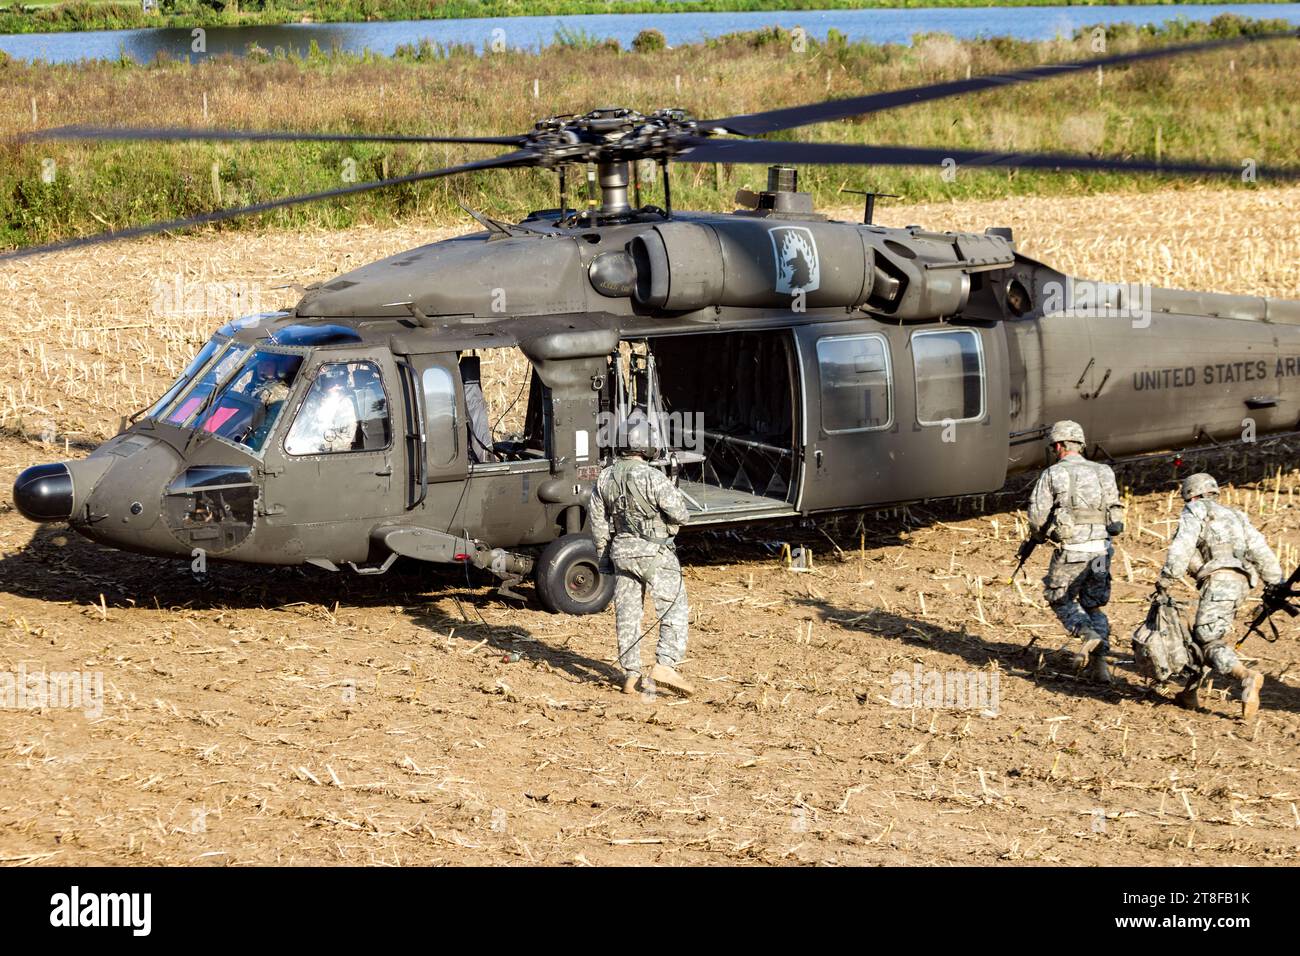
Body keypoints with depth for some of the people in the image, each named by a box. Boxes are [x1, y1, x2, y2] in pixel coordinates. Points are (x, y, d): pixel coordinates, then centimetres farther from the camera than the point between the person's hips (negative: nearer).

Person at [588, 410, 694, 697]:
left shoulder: (605, 479, 1)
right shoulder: (653, 478, -20)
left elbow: (598, 524, 7)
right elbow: (680, 515, -16)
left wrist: (605, 556, 18)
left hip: (622, 552, 6)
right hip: (655, 554, -6)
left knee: (627, 614, 11)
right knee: (674, 611, 1)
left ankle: (631, 675, 13)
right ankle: (665, 666, -12)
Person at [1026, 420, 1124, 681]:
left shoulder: (1052, 474, -3)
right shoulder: (1103, 472, 10)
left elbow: (1037, 515, -6)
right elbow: (1114, 512, 11)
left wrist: (1040, 535, 15)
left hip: (1071, 550, -4)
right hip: (1101, 549, 4)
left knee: (1059, 598, 15)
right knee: (1093, 605, 17)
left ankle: (1087, 634, -10)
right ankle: (1099, 661, 4)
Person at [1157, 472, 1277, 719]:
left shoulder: (1195, 511, 10)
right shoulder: (1235, 516, 29)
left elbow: (1182, 546, -6)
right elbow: (1260, 550, 19)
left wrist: (1165, 580, -7)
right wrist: (1276, 585, 16)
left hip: (1219, 579, -8)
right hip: (1241, 582, 8)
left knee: (1209, 641, -14)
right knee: (1202, 635, 19)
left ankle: (1247, 678, -37)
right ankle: (1191, 693, 19)